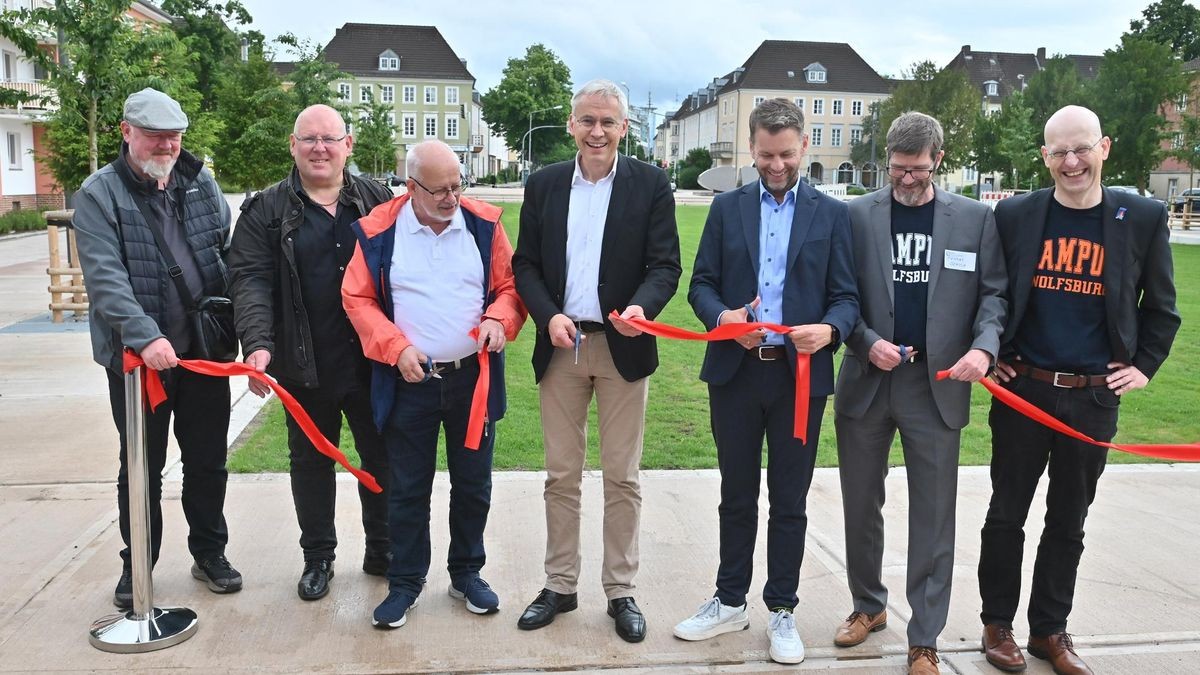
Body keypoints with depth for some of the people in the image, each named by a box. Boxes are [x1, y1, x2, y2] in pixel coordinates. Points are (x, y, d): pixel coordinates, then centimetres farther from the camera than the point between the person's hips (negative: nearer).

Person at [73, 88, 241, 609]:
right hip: (137, 357, -3)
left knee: (208, 462, 13)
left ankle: (209, 553, 29)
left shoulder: (202, 184, 7)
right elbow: (104, 277, -17)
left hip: (205, 352, 3)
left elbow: (230, 252, 11)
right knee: (141, 468, 10)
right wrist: (145, 335, -29)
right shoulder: (99, 194, -6)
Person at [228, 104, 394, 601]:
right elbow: (249, 280, -8)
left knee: (381, 456, 11)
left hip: (372, 361, 1)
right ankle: (318, 557, 30)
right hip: (305, 366, -1)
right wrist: (258, 344, -22)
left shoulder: (377, 201, 6)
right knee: (311, 460, 13)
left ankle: (382, 550, 30)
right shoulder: (266, 211, 1)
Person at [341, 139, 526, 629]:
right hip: (408, 382, -1)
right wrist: (396, 347, -13)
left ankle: (467, 573, 31)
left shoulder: (484, 224, -1)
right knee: (407, 488, 9)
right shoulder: (379, 230, -5)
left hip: (473, 377, 2)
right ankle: (405, 582, 25)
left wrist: (499, 319, -16)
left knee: (473, 483, 12)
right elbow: (357, 299, -1)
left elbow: (509, 286, 5)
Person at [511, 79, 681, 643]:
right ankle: (560, 586, 24)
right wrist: (549, 316, -12)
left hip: (622, 346, -2)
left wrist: (642, 305, -26)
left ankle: (621, 590, 21)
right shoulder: (543, 184, 6)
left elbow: (666, 264, -5)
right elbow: (525, 264, 6)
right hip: (560, 344, 2)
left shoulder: (651, 185, -1)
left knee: (622, 477, 7)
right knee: (561, 475, 10)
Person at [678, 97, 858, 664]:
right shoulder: (726, 208, 8)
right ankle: (730, 601, 29)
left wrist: (829, 329, -21)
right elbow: (701, 283, 4)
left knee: (789, 501, 9)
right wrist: (722, 316, -16)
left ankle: (781, 610, 25)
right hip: (734, 370, 1)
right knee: (736, 495, 14)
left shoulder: (832, 214, 4)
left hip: (801, 373, -1)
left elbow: (846, 295, 0)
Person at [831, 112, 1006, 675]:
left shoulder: (975, 218, 3)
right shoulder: (857, 215, 2)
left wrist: (984, 346, -15)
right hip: (866, 380, 1)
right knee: (861, 506, 14)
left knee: (933, 518, 4)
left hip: (937, 385, -1)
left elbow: (993, 292, 2)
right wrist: (868, 343, -13)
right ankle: (868, 605, 35)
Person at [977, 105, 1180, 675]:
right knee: (1006, 514, 9)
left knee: (1067, 522, 13)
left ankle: (1050, 629, 28)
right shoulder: (1015, 215, -2)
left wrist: (1144, 365, 2)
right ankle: (997, 623, 25)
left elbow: (1161, 306, 10)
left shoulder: (1143, 218, -1)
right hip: (1021, 389, 0)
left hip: (1095, 398, 1)